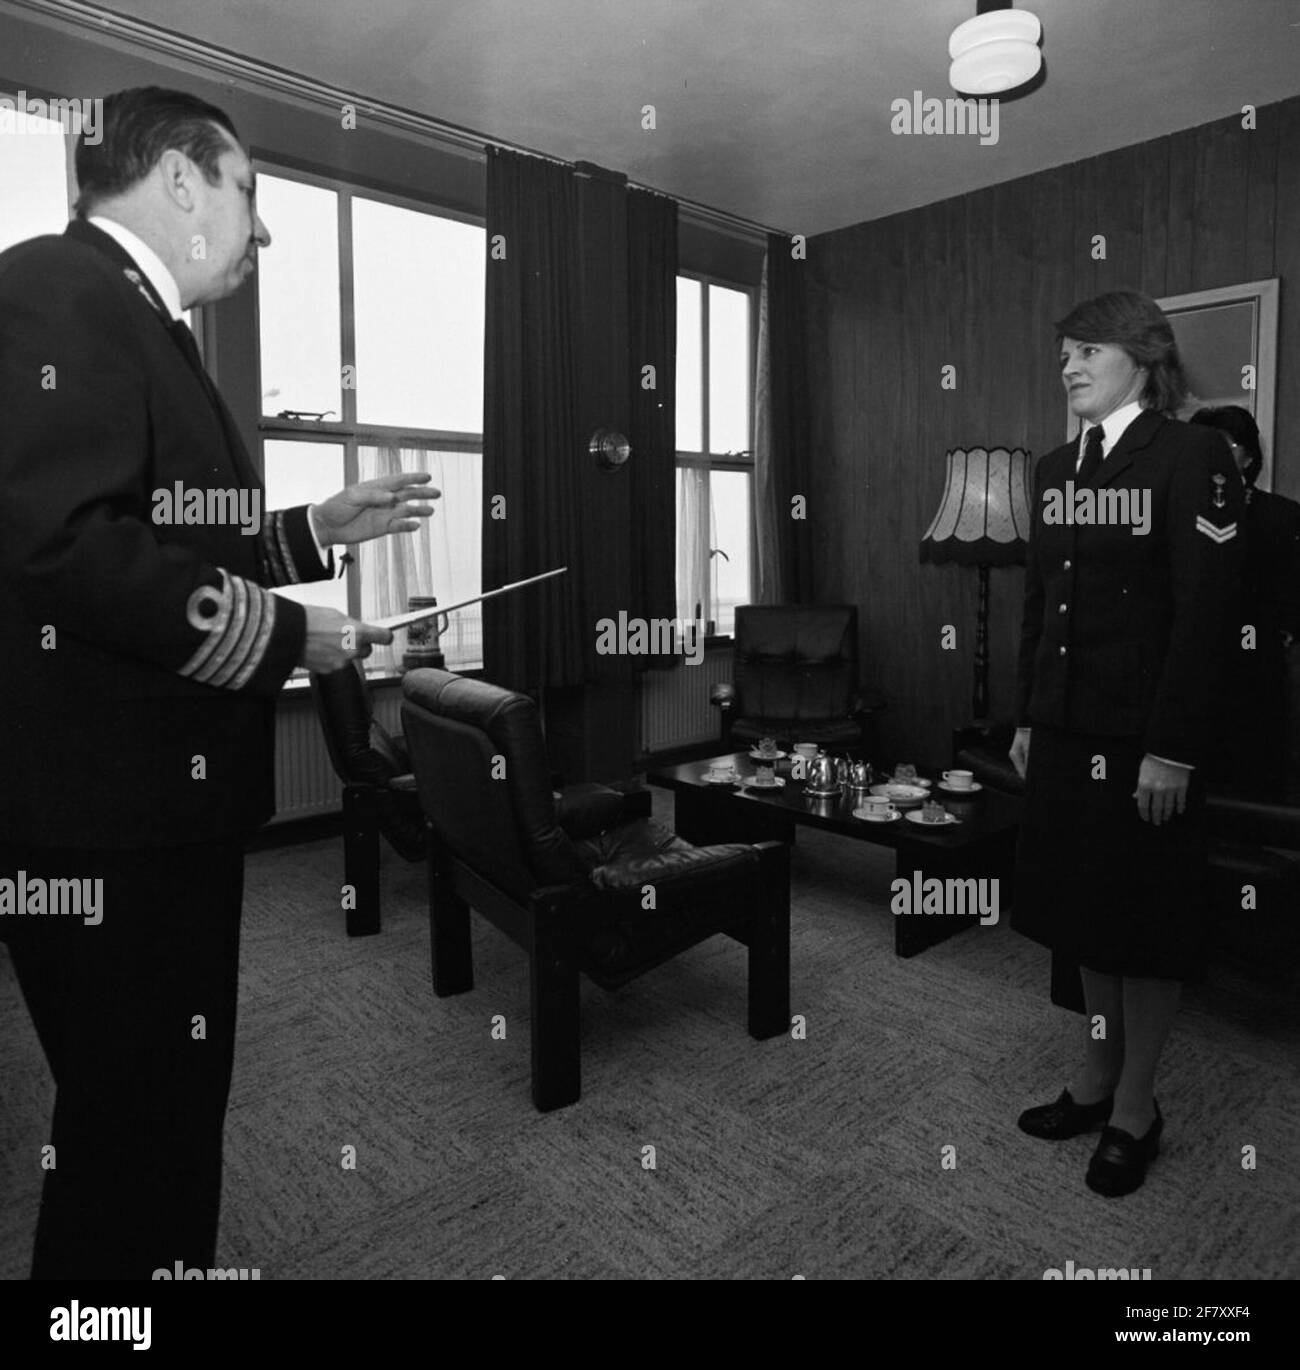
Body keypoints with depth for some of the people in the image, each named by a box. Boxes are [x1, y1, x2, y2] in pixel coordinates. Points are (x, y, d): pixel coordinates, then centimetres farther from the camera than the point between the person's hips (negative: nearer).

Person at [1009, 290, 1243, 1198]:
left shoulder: (1192, 458, -8)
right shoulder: (1056, 468, 12)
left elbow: (1204, 609, -14)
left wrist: (1172, 748, -18)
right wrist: (1028, 718, 10)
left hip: (1147, 731, -6)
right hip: (1068, 724, 7)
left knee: (1145, 919, 6)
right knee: (1083, 910, 15)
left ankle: (1136, 1109, 24)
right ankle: (1097, 1081, 32)